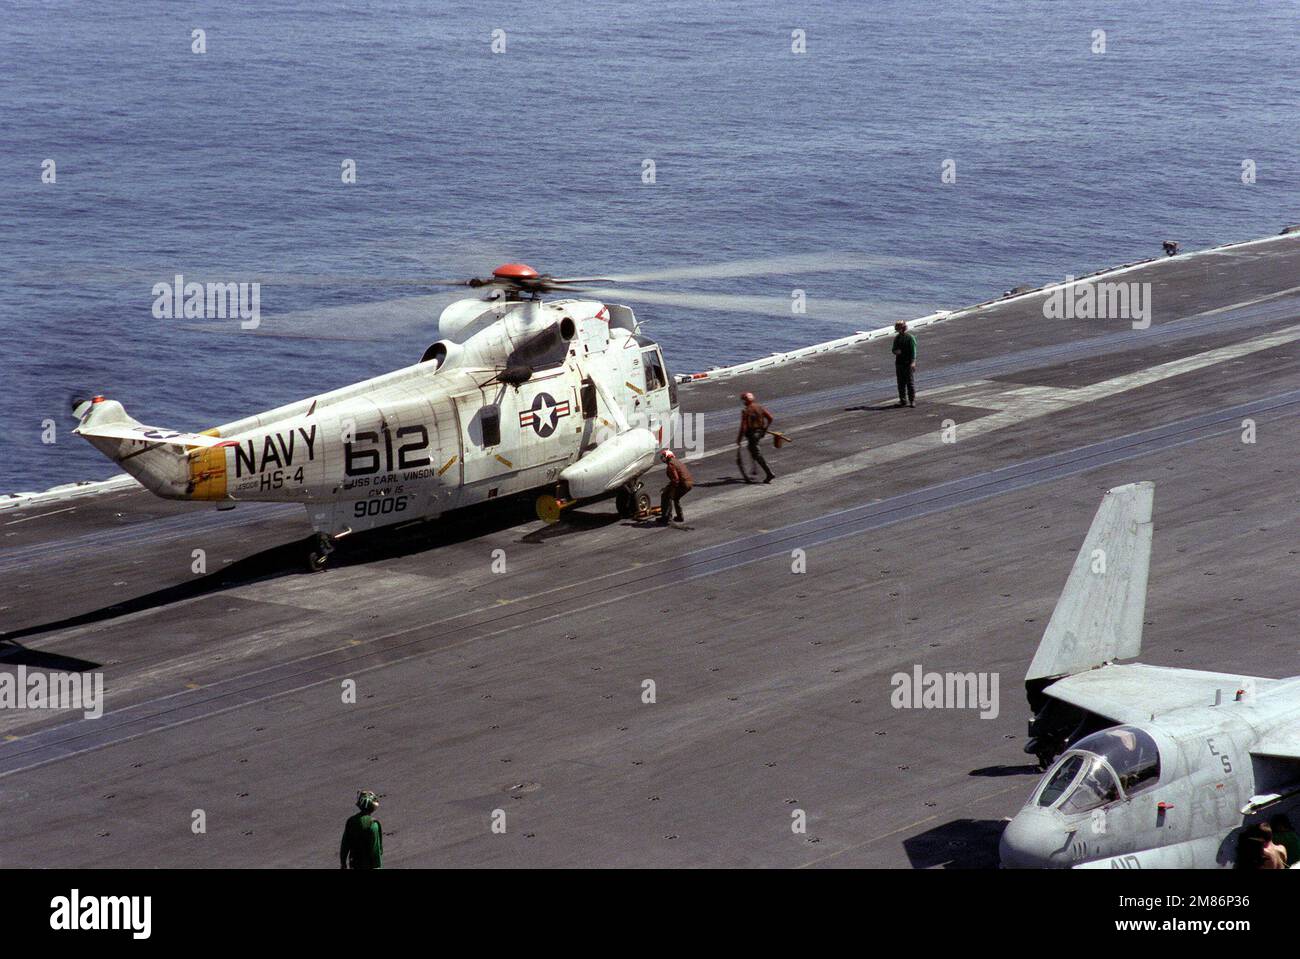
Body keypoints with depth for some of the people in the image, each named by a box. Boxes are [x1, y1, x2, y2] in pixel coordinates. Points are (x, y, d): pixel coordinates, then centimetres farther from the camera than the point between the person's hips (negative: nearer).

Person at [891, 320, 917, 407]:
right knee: (901, 383, 7)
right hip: (899, 363, 6)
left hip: (908, 364, -6)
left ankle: (912, 401, 0)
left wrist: (913, 362, -19)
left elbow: (913, 351, -9)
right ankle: (903, 400, 13)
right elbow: (894, 349, 18)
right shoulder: (896, 338, 12)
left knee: (910, 382, -3)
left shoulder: (910, 338, -6)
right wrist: (896, 351, -7)